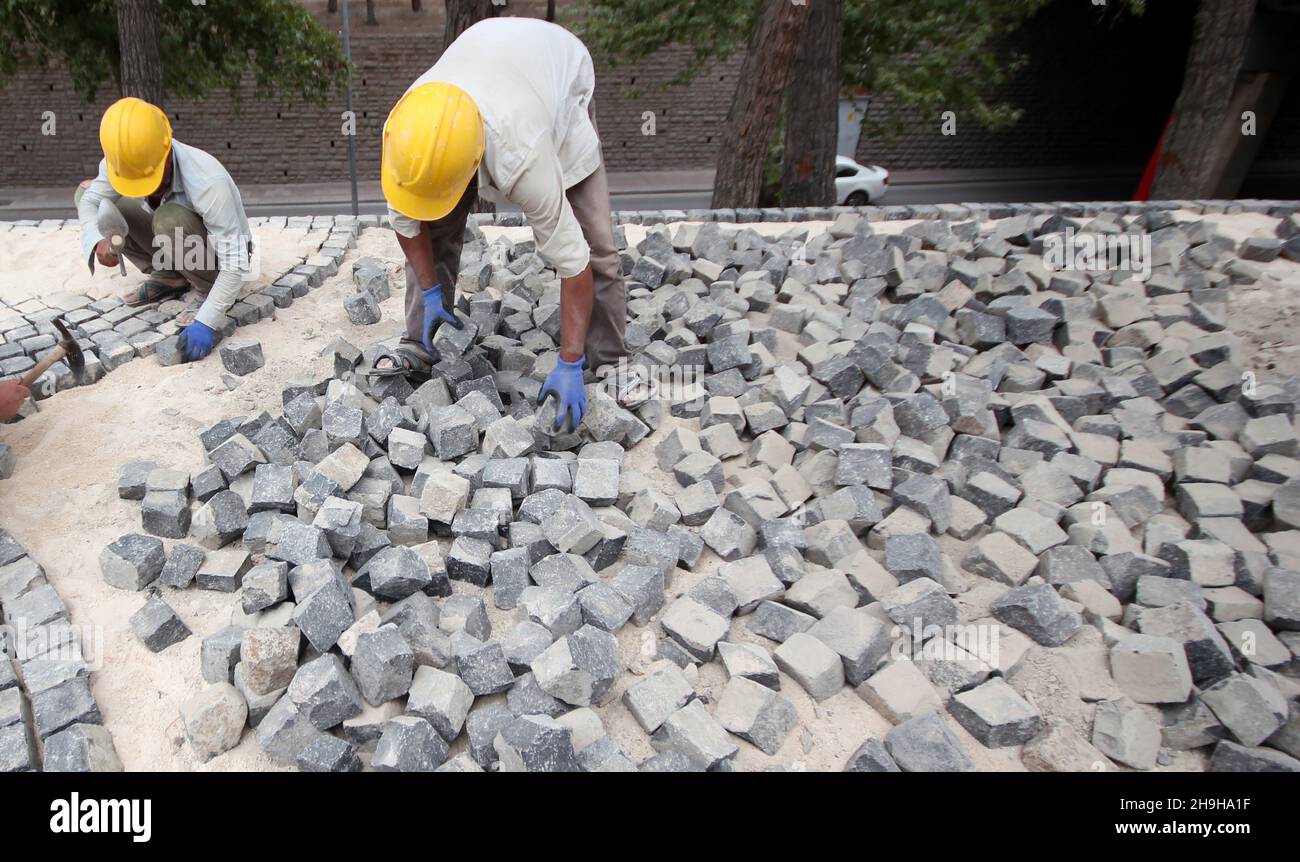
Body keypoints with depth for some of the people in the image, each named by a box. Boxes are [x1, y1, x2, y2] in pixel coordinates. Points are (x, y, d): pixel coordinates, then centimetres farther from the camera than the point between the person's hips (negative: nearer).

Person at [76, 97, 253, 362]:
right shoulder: (123, 161, -19)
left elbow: (235, 261, -36)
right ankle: (168, 277, 3)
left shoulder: (208, 182, -36)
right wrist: (98, 242, -27)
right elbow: (89, 201, -4)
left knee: (170, 219, -35)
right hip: (178, 238, 6)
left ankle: (214, 291, -9)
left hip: (224, 250, -6)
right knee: (85, 190, -1)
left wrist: (205, 322, -40)